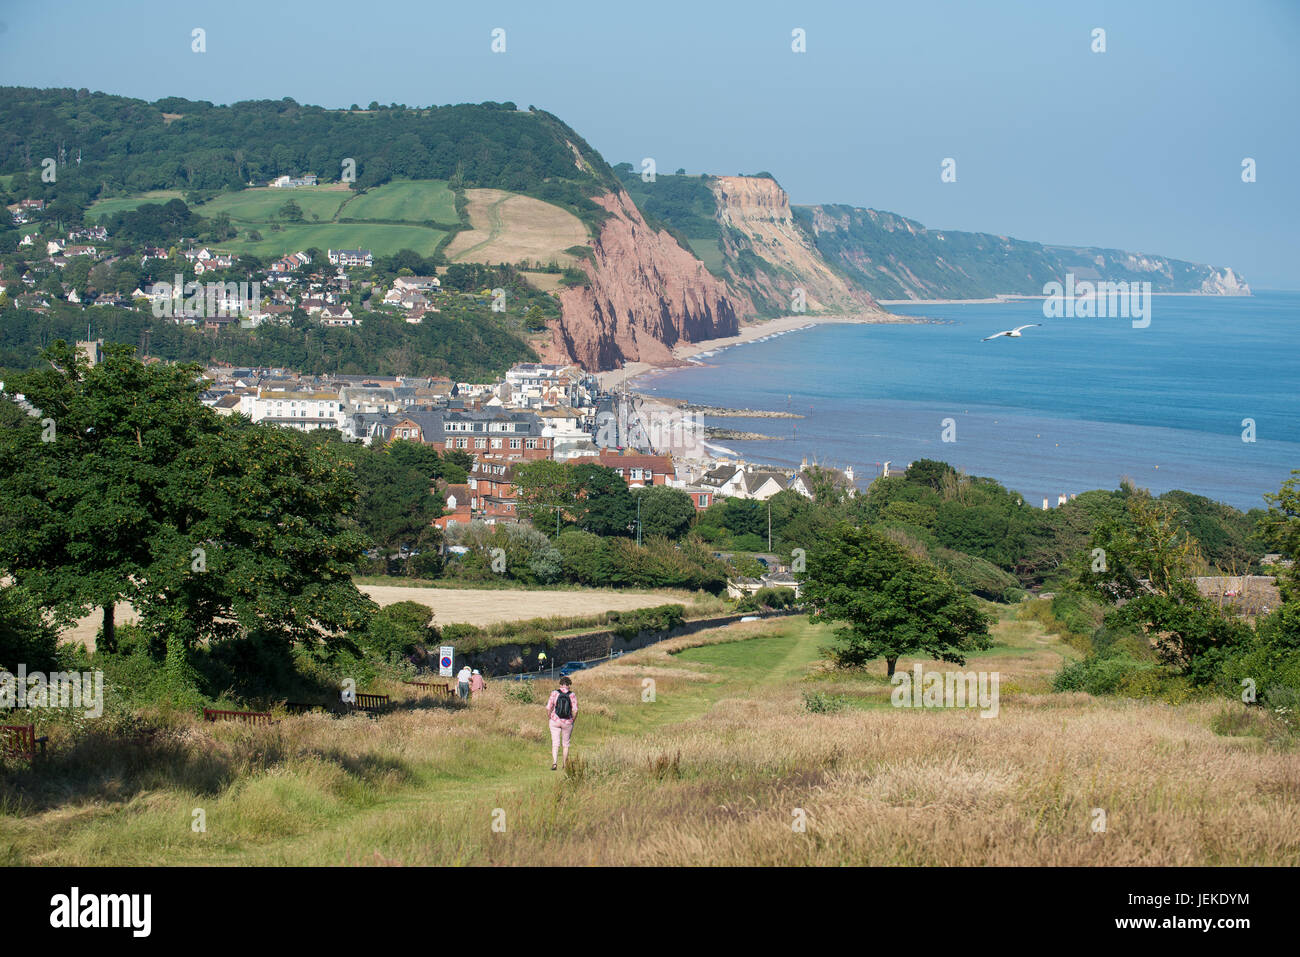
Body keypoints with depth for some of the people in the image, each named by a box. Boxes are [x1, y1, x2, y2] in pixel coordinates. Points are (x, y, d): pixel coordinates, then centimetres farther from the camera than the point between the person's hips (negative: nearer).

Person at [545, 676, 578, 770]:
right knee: (566, 744, 17)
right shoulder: (572, 695, -7)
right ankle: (565, 765, 24)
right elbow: (575, 710, -10)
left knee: (555, 743, 3)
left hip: (555, 721, -1)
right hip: (567, 723, 1)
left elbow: (548, 708, -8)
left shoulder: (554, 693, -8)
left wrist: (550, 718, 7)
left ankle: (554, 762, -15)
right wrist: (572, 720, 6)